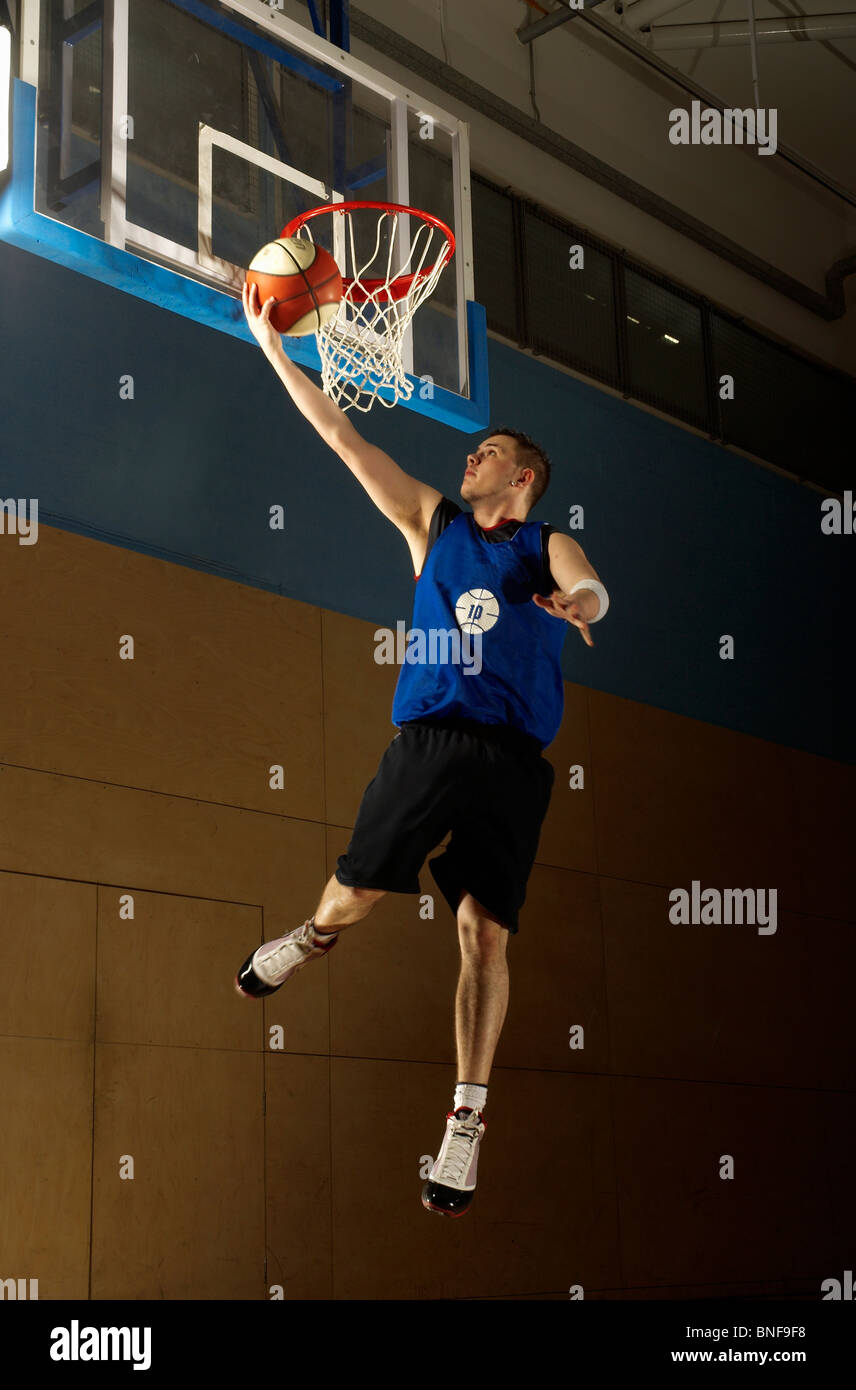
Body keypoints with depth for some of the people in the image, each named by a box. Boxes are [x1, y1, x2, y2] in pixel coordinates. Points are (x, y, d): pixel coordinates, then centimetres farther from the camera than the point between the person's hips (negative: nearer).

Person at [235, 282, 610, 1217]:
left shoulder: (546, 545, 13)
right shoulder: (432, 521, 18)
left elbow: (592, 589, -9)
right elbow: (341, 436, 16)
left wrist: (576, 601, -34)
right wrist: (271, 344, 14)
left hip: (513, 755, -1)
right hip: (428, 737, 2)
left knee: (486, 932, -7)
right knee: (353, 894, -1)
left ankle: (467, 1119, -3)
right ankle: (310, 937, 37)